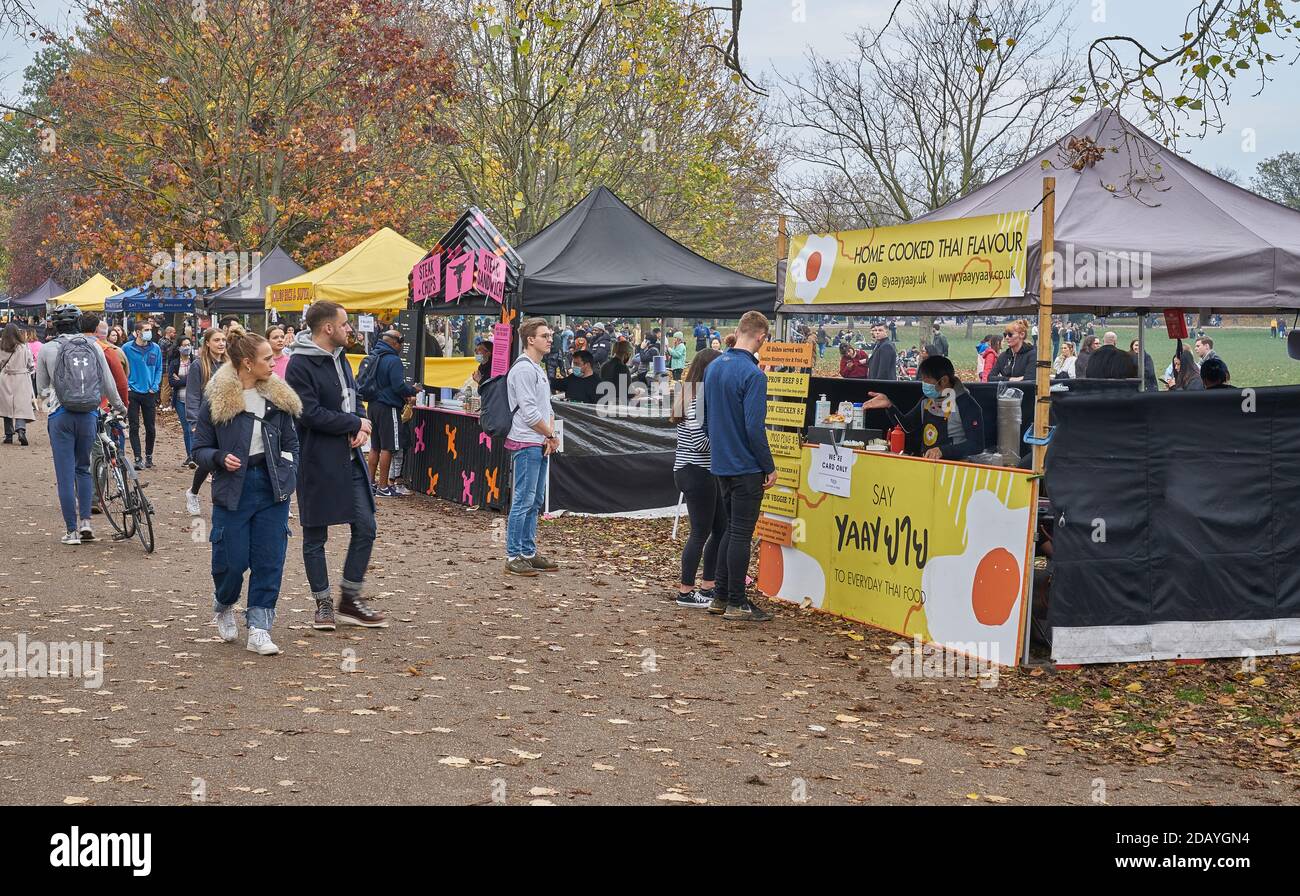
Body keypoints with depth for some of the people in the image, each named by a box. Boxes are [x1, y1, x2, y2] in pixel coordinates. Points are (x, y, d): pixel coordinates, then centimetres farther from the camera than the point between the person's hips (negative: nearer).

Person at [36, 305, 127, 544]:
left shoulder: (48, 349, -2)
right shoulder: (93, 347, 2)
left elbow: (41, 388, 9)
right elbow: (108, 384, 9)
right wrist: (119, 406, 25)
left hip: (60, 415, -2)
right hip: (89, 415, 2)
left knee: (65, 473, 3)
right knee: (83, 468, 18)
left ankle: (72, 530, 3)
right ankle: (85, 520, 6)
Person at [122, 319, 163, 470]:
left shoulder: (155, 349, 4)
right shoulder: (127, 348, -4)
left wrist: (155, 385, -1)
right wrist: (126, 385, -5)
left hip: (149, 393, 2)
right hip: (132, 393, -2)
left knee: (150, 427, 7)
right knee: (134, 427, -1)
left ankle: (149, 456, 23)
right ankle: (138, 458, 2)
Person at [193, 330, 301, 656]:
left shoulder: (278, 396, 7)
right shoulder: (217, 399, -5)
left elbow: (290, 440, 17)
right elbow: (200, 448, -2)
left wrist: (288, 472, 2)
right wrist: (220, 459, -21)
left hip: (272, 488, 4)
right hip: (233, 488, -3)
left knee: (269, 561, 0)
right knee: (231, 560, 0)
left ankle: (259, 629, 7)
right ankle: (223, 606, 32)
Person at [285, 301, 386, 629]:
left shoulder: (340, 359, 13)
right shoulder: (300, 365, -14)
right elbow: (311, 414, -22)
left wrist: (360, 427, -3)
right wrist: (355, 424, -12)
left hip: (349, 459, 8)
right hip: (318, 463, -8)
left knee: (365, 528, 6)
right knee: (315, 537, 5)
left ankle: (349, 600, 18)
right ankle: (323, 605, 16)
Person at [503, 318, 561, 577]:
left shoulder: (538, 369, 19)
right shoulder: (524, 369, -13)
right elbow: (529, 412, -19)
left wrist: (549, 435, 3)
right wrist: (551, 435, -7)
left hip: (540, 444, 10)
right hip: (526, 443, -10)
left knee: (535, 501, 13)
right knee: (523, 501, -8)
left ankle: (529, 552, 21)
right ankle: (513, 556, -4)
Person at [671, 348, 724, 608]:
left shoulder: (692, 394, 14)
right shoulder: (698, 400, -18)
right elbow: (700, 442, -22)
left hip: (703, 472, 10)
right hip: (696, 473, -10)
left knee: (720, 528, 15)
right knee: (701, 532, -1)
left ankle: (708, 586, 23)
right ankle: (686, 591, 9)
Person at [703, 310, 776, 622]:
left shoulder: (713, 368, 7)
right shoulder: (752, 374, -18)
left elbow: (706, 416, 15)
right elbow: (754, 427, -21)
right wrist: (770, 467, -12)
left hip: (720, 464, 8)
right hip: (746, 467, -8)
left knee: (732, 528, 17)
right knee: (741, 533, -1)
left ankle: (720, 597, 20)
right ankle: (736, 603, 5)